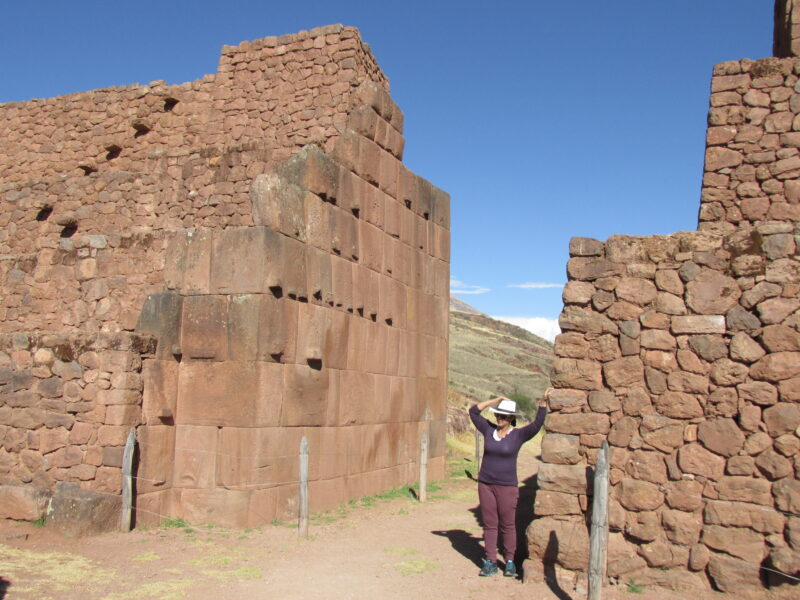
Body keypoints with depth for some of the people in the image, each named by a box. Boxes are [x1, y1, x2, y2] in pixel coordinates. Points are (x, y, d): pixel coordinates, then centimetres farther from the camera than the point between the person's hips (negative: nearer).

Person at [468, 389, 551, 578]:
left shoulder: (518, 435, -5)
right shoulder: (489, 430, 3)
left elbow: (537, 423, -17)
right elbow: (473, 411, 4)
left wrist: (543, 401, -28)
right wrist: (495, 400, -1)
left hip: (507, 486, -3)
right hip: (486, 484, 3)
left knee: (508, 525, 5)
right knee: (489, 524, 7)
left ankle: (510, 562, 18)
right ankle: (490, 562, 14)